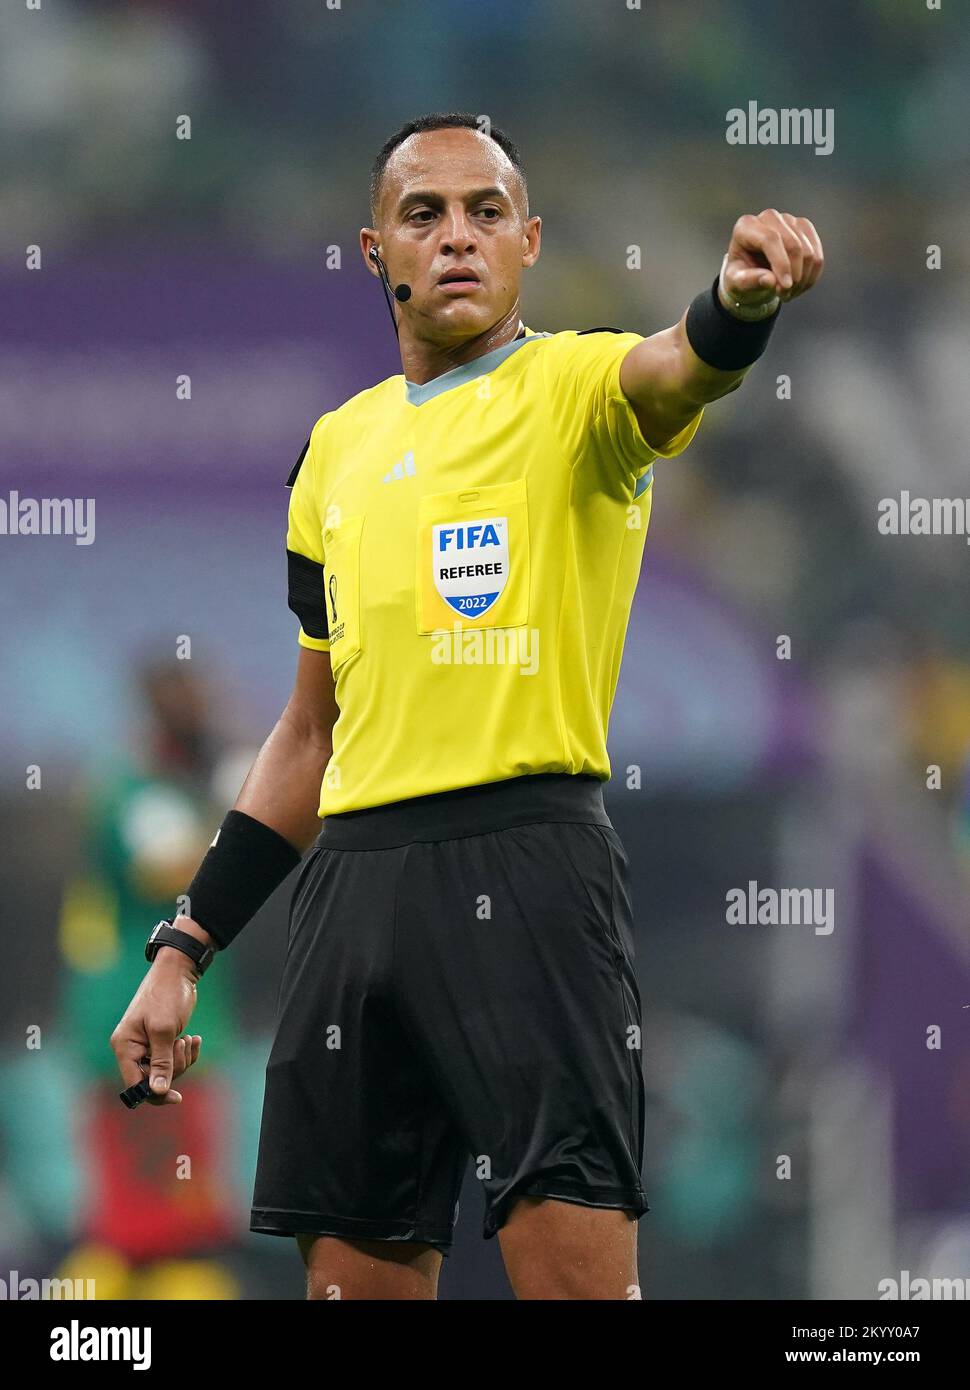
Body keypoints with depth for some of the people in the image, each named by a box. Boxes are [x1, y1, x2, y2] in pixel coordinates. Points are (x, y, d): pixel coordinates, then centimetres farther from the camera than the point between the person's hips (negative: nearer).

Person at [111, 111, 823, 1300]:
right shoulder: (337, 448, 19)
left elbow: (674, 370, -25)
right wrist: (185, 946, 20)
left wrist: (739, 299, -49)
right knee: (354, 1278, 5)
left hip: (525, 858, -6)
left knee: (576, 1272, -15)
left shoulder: (571, 388, 1)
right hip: (353, 879, 6)